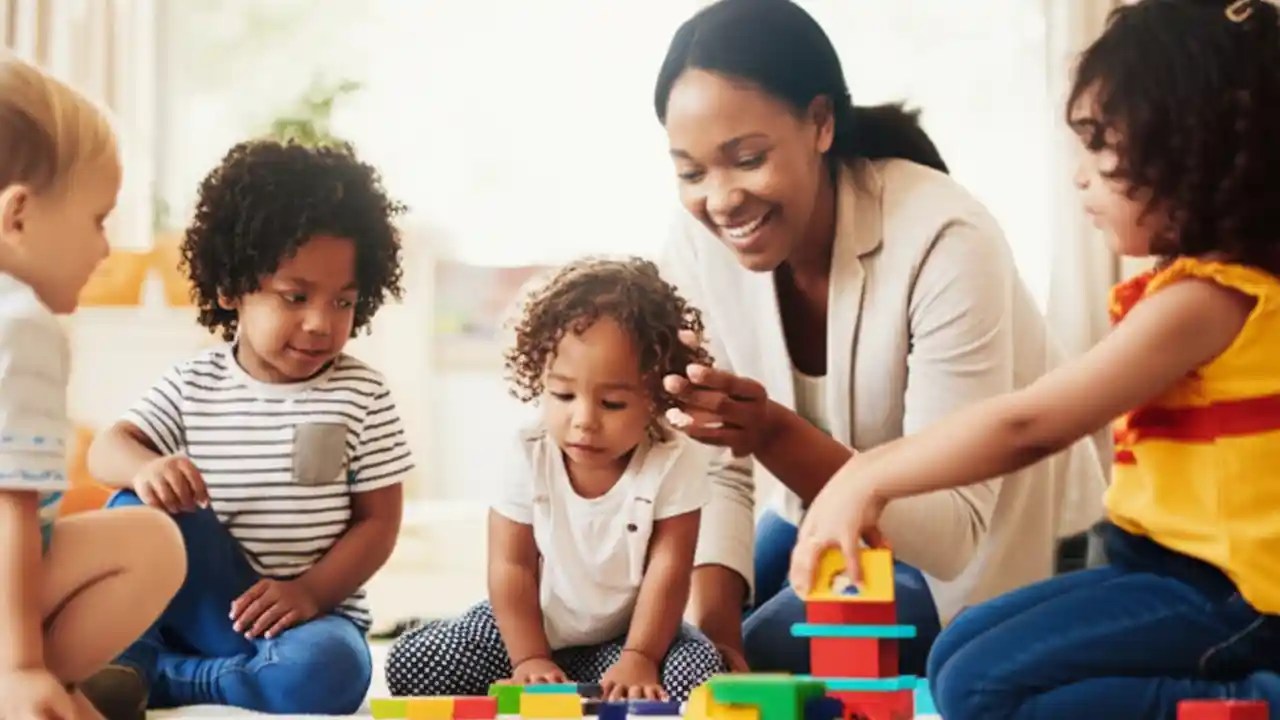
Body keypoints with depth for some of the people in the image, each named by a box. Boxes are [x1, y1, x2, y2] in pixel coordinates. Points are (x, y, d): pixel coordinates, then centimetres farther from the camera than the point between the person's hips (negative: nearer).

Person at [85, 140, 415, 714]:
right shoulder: (193, 385, 3)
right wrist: (145, 467, -26)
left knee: (323, 671, -36)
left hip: (309, 614, -1)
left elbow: (378, 522, -4)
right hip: (204, 610, 1)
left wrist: (309, 592, -19)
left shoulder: (362, 396, -3)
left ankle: (150, 678, -19)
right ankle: (117, 661, -17)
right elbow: (107, 449, 0)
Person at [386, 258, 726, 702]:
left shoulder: (674, 462, -19)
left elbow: (668, 569, -18)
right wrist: (529, 660, -20)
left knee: (699, 675, -30)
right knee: (412, 665, -16)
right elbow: (511, 566, -13)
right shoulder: (527, 457, -15)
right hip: (531, 625, 1)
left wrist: (638, 658, -25)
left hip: (624, 632, 0)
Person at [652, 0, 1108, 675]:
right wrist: (709, 619, -28)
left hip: (987, 544, -5)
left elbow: (952, 531, -33)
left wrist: (773, 433, -45)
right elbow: (717, 471, -11)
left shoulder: (942, 241, -33)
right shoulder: (698, 246, -17)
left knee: (767, 660, -18)